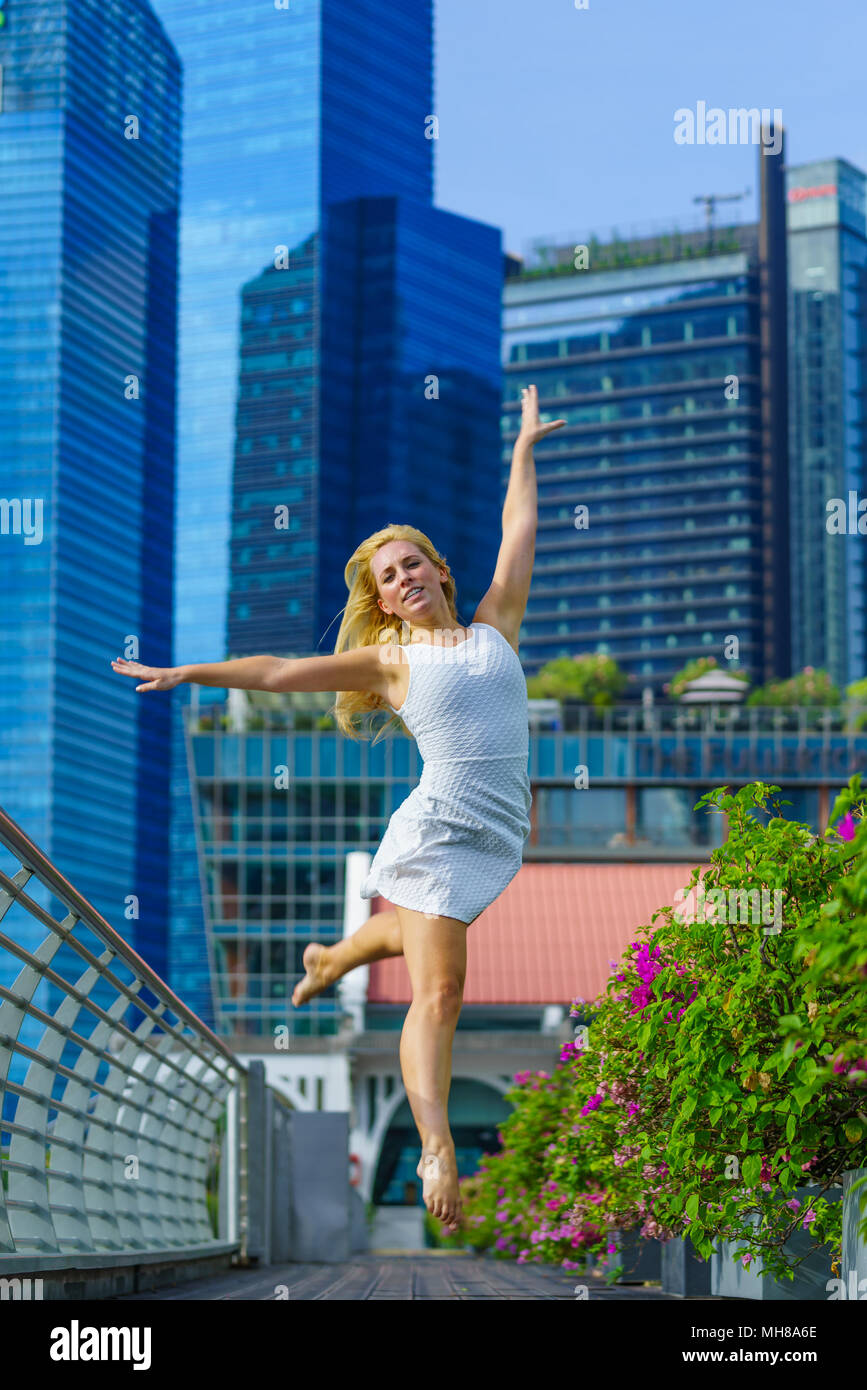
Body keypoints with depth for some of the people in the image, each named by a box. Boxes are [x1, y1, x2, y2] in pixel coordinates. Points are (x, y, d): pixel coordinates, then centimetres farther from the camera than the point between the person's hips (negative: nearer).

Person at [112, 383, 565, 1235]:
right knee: (438, 992, -13)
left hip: (500, 838, 5)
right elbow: (280, 672, 8)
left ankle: (332, 957, 58)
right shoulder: (391, 661, 6)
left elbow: (518, 532, 21)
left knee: (412, 933, 27)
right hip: (437, 830, -5)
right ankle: (436, 1151, -16)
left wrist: (524, 447, 29)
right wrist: (188, 674, 7)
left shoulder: (494, 628, 14)